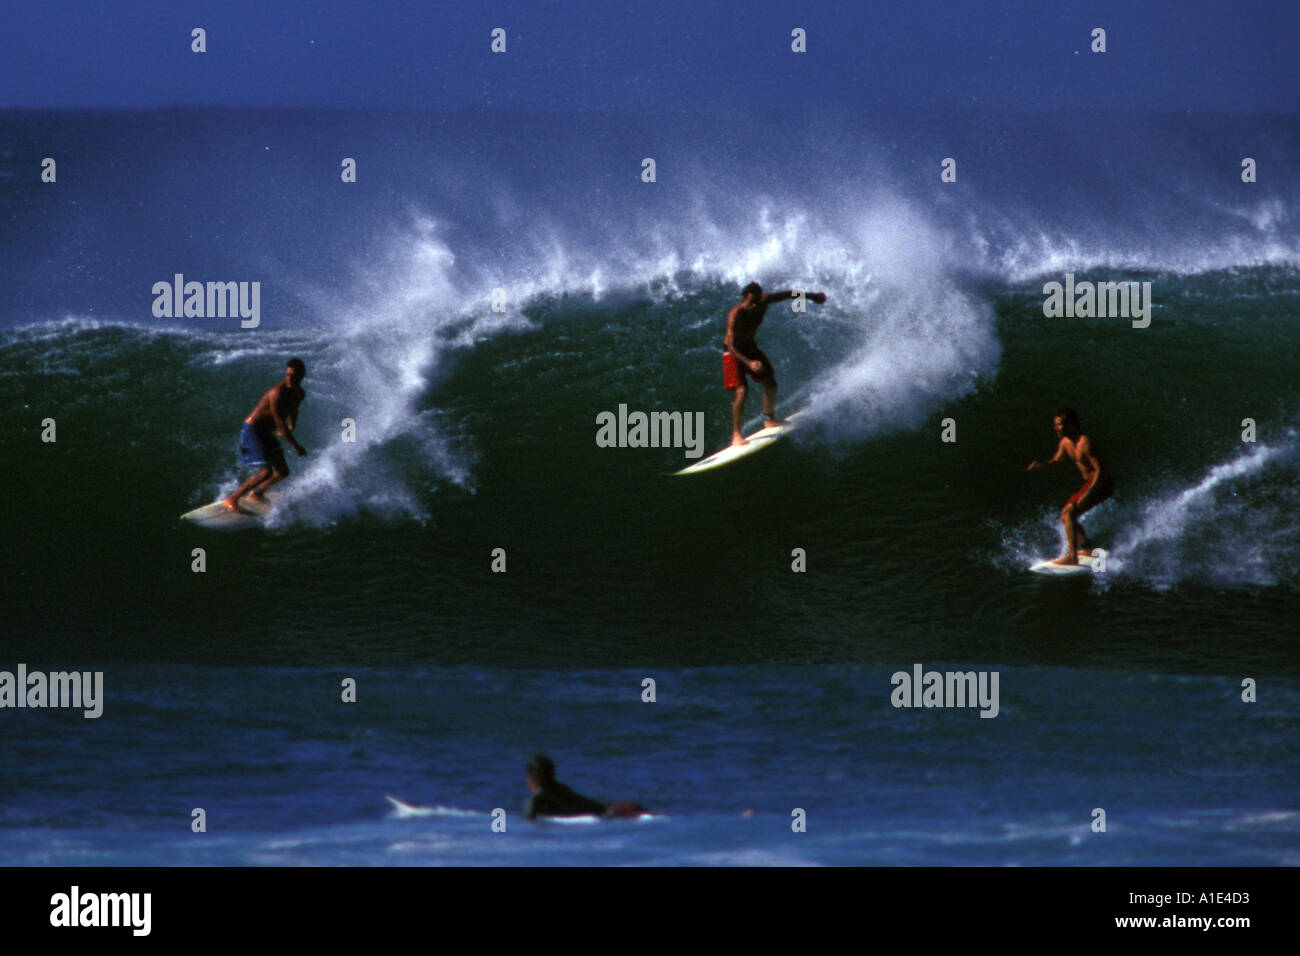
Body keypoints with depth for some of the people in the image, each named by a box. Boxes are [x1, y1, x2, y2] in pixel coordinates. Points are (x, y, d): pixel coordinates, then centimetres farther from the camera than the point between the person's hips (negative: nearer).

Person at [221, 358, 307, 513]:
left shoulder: (299, 394, 3)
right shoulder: (278, 392, -26)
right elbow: (280, 423, -25)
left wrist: (292, 426, 46)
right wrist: (295, 446, -20)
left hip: (266, 433, 9)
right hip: (253, 430, -9)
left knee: (283, 472, 11)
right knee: (266, 471, -21)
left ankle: (258, 493, 37)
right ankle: (232, 499, -13)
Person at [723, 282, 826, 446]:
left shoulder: (764, 302, -16)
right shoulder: (736, 315, -34)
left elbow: (788, 295, 2)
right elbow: (731, 345, -36)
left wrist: (812, 296, 12)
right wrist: (748, 363, -50)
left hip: (750, 348, 7)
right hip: (733, 352, -7)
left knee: (770, 384, 9)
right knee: (742, 391, -20)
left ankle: (769, 419, 34)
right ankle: (736, 435, -16)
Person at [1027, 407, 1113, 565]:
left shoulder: (1084, 442, -23)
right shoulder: (1065, 443, 5)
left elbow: (1100, 470, -25)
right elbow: (1056, 461, 20)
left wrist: (1088, 494, -30)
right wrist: (1040, 465, -1)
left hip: (1101, 483, -10)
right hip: (1090, 483, 10)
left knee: (1070, 512, -23)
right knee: (1066, 514, 21)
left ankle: (1072, 556, -27)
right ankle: (1086, 548, 34)